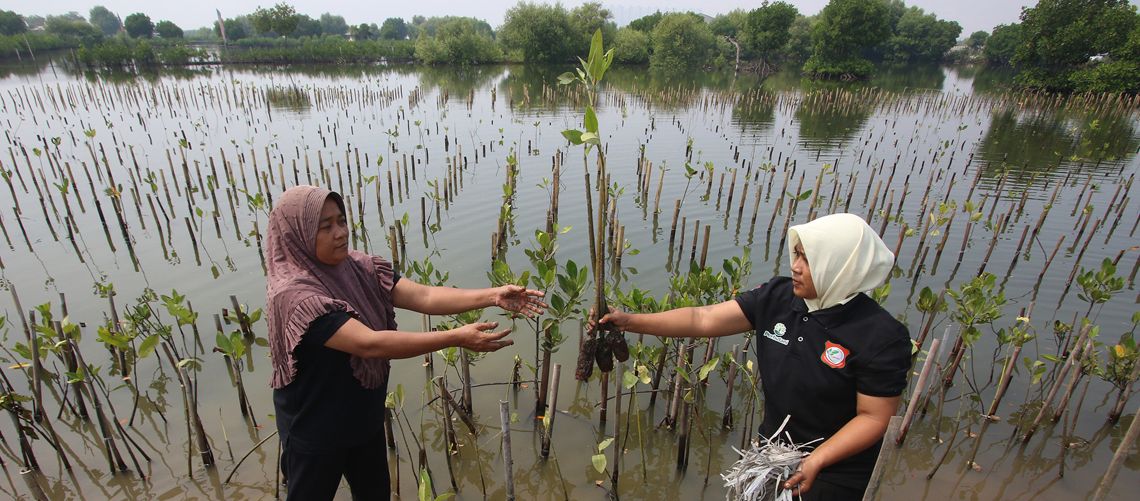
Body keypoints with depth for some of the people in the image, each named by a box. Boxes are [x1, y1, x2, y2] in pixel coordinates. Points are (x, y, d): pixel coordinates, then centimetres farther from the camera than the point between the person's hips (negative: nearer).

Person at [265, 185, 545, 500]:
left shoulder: (357, 268, -9)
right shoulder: (294, 295, -29)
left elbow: (423, 297, -16)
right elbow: (370, 343, -37)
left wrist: (493, 296, -26)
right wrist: (457, 338, -40)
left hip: (365, 418, 6)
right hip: (316, 432, -6)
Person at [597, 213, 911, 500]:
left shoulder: (881, 337, -23)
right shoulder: (777, 297, -12)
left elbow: (874, 417, -17)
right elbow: (703, 319, -17)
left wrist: (815, 461, -26)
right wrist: (630, 321, -24)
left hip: (836, 473, -4)